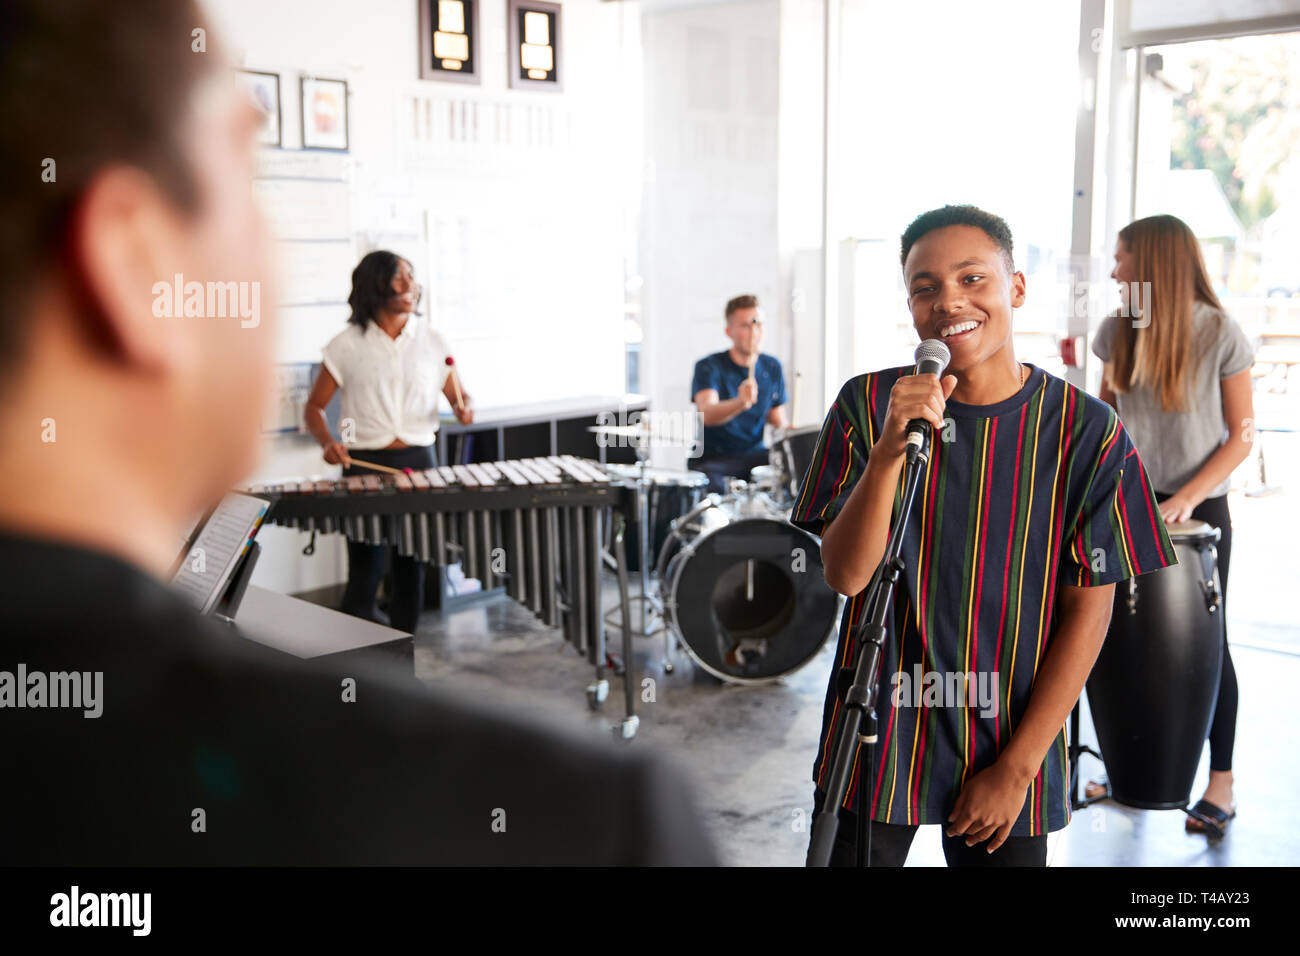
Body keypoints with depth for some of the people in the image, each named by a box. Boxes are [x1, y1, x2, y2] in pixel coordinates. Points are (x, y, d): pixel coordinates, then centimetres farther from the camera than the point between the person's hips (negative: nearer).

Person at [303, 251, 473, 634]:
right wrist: (328, 442, -13)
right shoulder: (347, 346, 1)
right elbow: (314, 406, 6)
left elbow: (458, 396, 15)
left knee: (411, 569, 6)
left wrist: (463, 409, -8)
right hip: (364, 463, -2)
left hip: (418, 460, 2)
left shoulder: (431, 342, 7)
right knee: (365, 571, -5)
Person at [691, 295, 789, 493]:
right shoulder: (709, 367, -11)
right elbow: (707, 414, -30)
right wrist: (740, 403, -49)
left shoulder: (772, 367, 7)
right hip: (713, 459, -5)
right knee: (716, 486, -36)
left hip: (756, 455, 5)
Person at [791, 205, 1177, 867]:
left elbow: (1088, 612, -6)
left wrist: (1017, 767, -7)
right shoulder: (867, 405, -7)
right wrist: (891, 448, -28)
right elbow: (844, 574, -13)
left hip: (1010, 746, 0)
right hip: (876, 740, 1)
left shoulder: (1088, 432, -9)